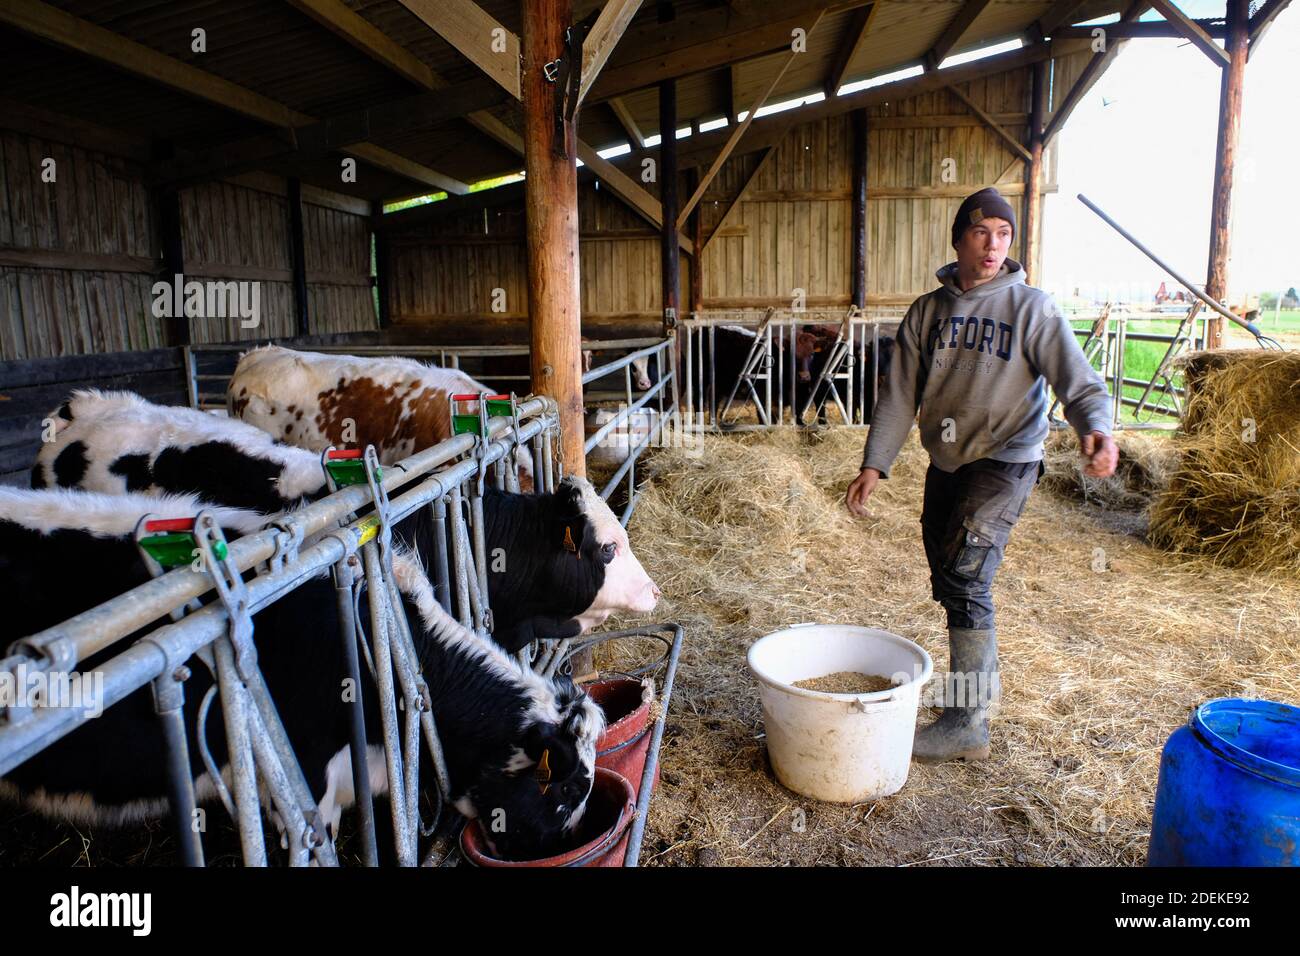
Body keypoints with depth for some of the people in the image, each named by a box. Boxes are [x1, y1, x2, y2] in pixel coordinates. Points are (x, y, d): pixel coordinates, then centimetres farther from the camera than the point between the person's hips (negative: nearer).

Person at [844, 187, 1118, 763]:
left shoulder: (1030, 307, -6)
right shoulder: (928, 310, 6)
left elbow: (1078, 381, -14)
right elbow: (899, 394, 4)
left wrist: (1096, 428, -36)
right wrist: (875, 464, -3)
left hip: (1004, 461, -5)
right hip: (945, 462, 6)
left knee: (965, 578, -15)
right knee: (948, 580, 13)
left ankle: (968, 725, -5)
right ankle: (983, 681, 35)